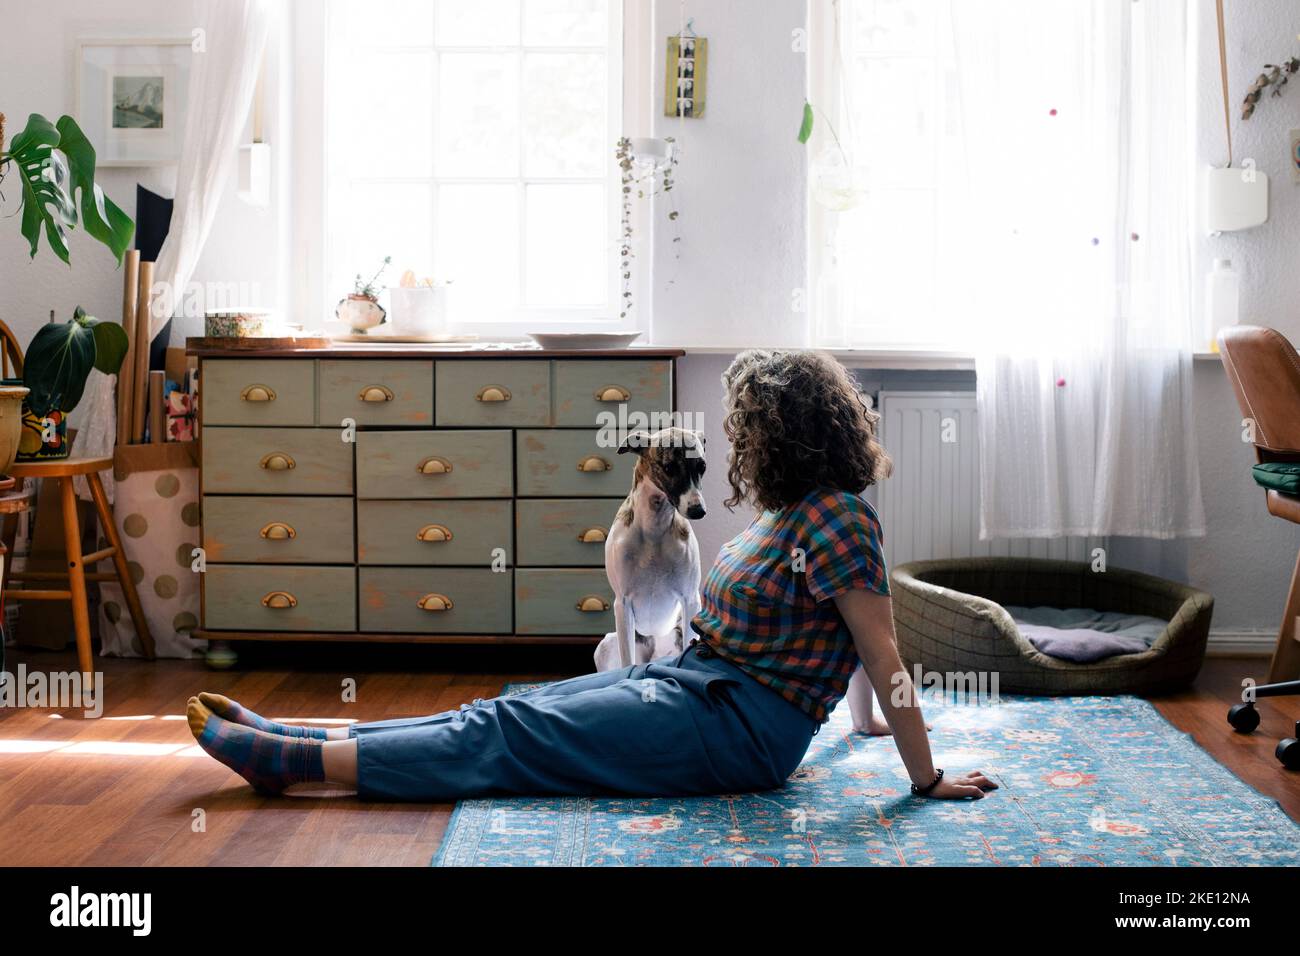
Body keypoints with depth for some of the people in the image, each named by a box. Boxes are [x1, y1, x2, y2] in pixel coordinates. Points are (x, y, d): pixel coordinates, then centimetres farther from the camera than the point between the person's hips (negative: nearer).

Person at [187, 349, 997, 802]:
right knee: (513, 712, 0)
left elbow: (882, 655, -18)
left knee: (504, 733, -14)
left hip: (738, 726, -9)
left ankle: (292, 758, -13)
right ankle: (290, 740, -1)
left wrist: (928, 778, -16)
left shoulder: (834, 521, -18)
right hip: (694, 681, 9)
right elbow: (858, 642, 22)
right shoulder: (803, 509, 12)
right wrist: (865, 720, 33)